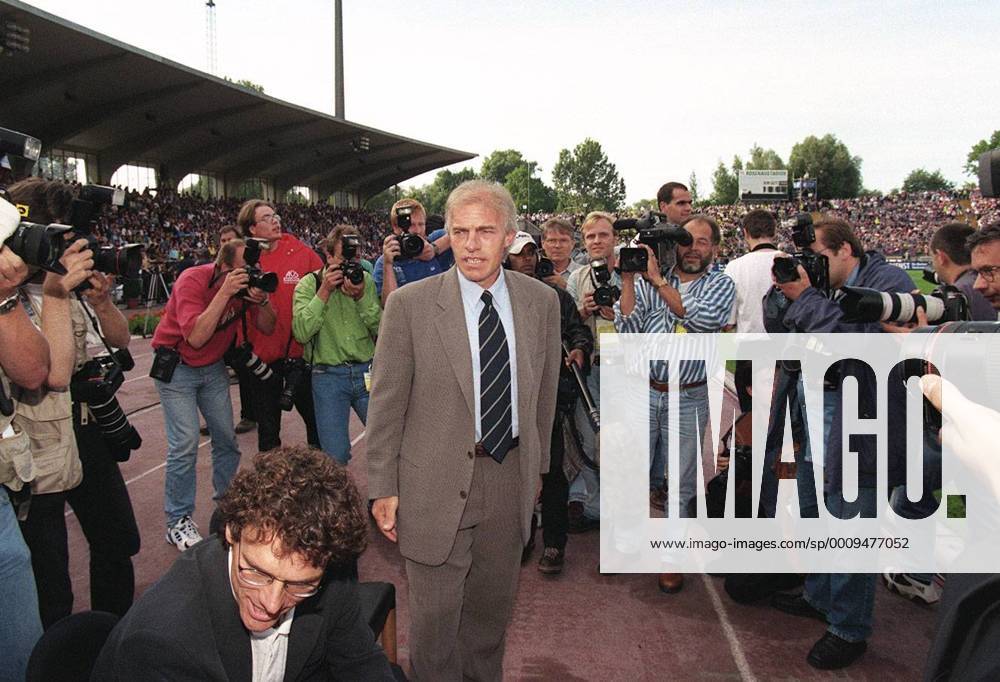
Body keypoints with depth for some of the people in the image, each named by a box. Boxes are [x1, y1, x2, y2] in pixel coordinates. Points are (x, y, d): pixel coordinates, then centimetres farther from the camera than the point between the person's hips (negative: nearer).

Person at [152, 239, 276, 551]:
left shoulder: (249, 281, -9)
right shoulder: (193, 280, -26)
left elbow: (267, 328, -8)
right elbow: (196, 337, -35)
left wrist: (262, 300, -28)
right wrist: (224, 293, -38)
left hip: (213, 367, 6)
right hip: (176, 366, -6)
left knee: (226, 438, 8)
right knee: (185, 444, -13)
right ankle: (178, 522, -2)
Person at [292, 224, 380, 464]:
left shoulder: (366, 281, 6)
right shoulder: (308, 284, -1)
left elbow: (382, 330, -1)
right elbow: (301, 333, -15)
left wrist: (361, 296, -14)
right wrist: (324, 291, -17)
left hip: (367, 372, 2)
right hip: (328, 375, -2)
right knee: (336, 455, -2)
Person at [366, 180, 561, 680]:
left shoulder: (542, 301, 0)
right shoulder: (409, 305, -10)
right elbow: (386, 403, -7)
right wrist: (383, 488, -6)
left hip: (512, 480, 4)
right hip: (437, 483, -3)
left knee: (494, 606, 20)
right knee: (434, 614, 8)